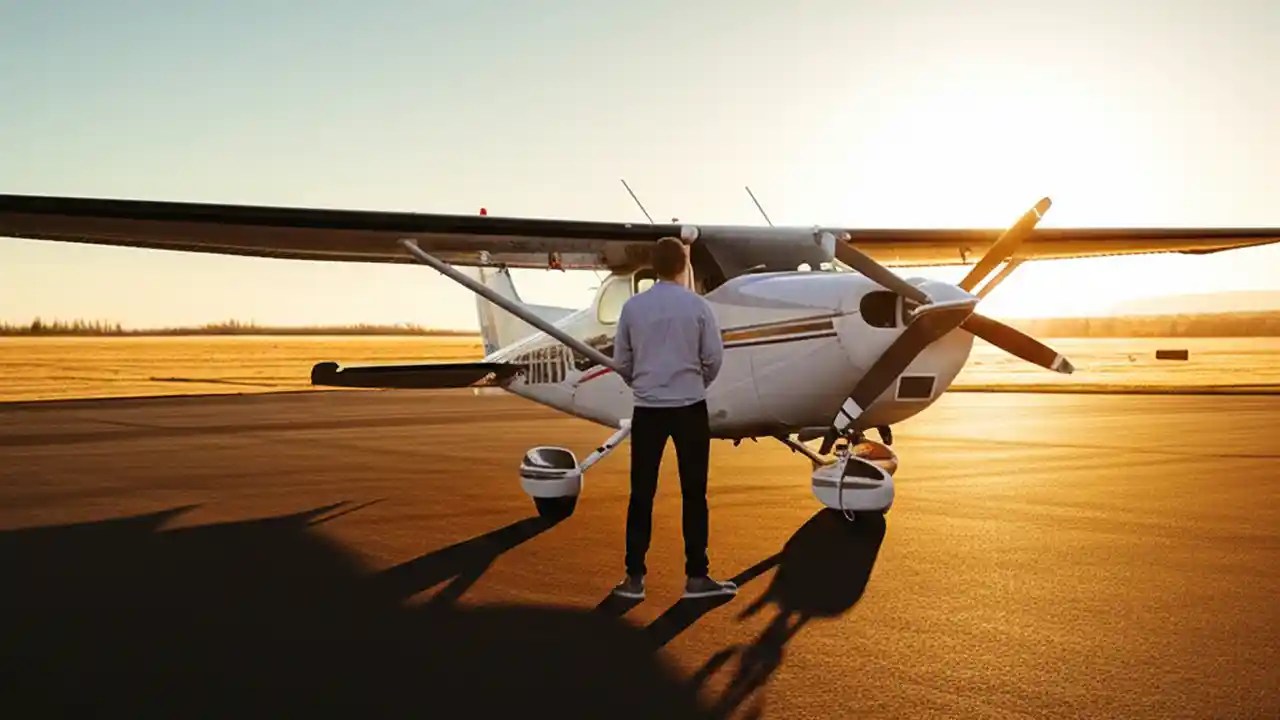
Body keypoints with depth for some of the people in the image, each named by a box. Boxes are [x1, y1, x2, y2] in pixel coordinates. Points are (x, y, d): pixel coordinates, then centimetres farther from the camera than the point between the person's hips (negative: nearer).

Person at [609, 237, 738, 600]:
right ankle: (696, 577, 8)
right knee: (693, 494, 5)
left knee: (642, 494, 6)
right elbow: (714, 358, -2)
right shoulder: (697, 306, -5)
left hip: (646, 409, 2)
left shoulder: (633, 307, 1)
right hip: (689, 407, -2)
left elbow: (621, 361, 6)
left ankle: (635, 577, 8)